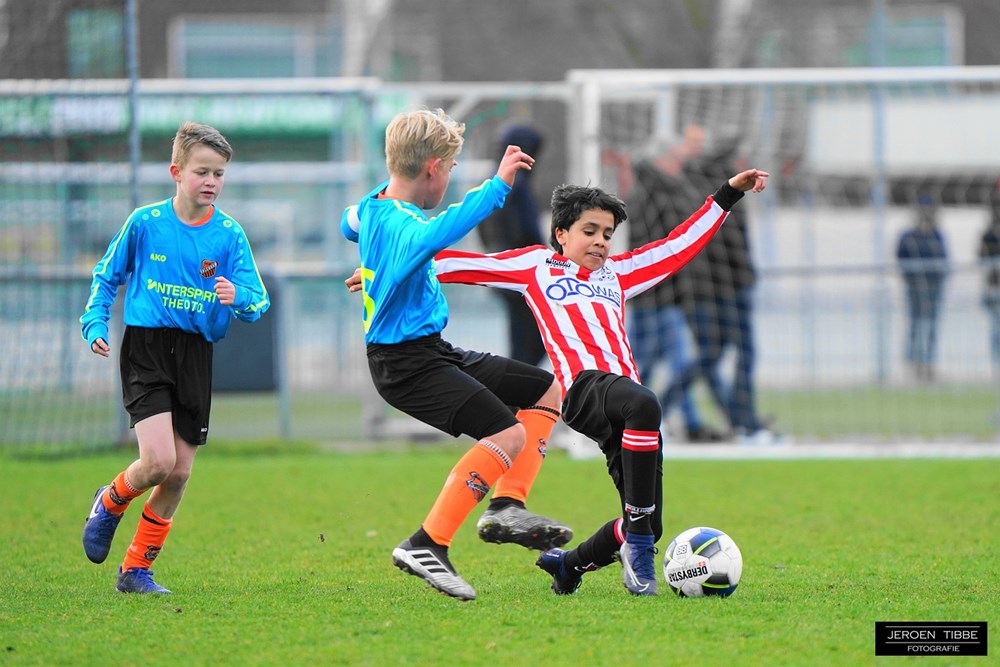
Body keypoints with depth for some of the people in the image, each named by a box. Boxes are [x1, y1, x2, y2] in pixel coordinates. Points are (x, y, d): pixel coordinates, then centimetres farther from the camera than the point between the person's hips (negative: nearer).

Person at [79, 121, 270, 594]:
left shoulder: (230, 234, 1)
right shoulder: (145, 223, -3)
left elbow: (259, 301, -1)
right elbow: (107, 276, 12)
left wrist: (239, 298, -23)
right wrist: (95, 324, -1)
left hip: (196, 357, 3)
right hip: (146, 347, -3)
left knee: (179, 472, 4)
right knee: (158, 461, -19)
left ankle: (136, 569, 18)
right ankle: (111, 502, 15)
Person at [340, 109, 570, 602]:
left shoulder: (375, 206, 9)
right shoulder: (400, 225, -23)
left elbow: (351, 223, 34)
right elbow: (439, 233, -47)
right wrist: (497, 186, -47)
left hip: (435, 353, 11)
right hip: (406, 363, -11)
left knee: (549, 391, 13)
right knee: (509, 433, -24)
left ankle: (506, 507, 4)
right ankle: (426, 545, -23)